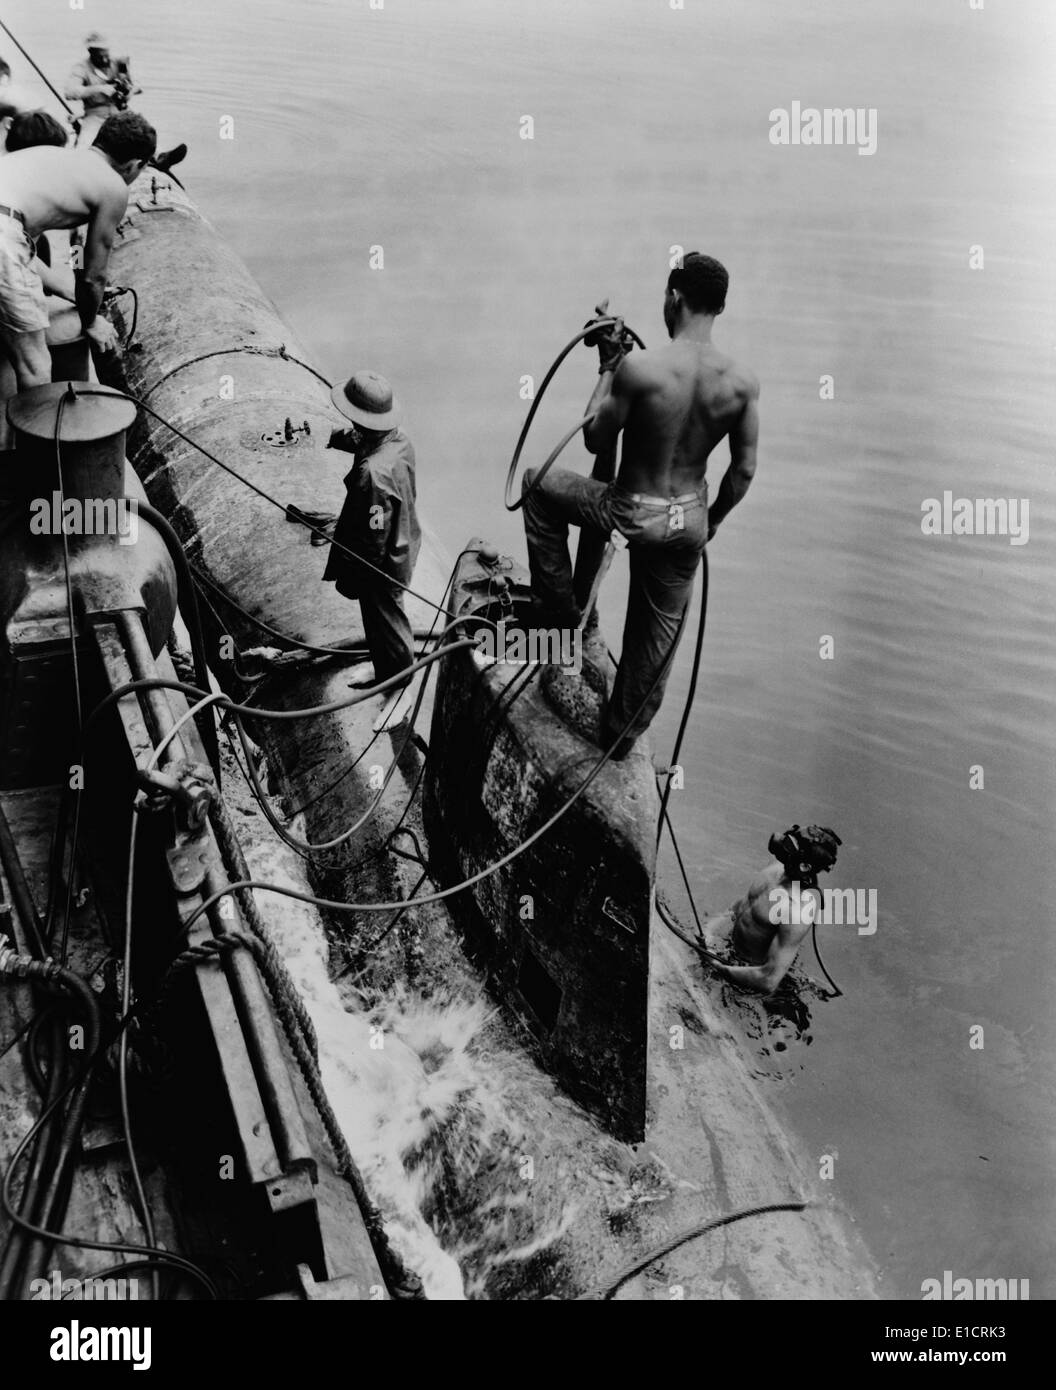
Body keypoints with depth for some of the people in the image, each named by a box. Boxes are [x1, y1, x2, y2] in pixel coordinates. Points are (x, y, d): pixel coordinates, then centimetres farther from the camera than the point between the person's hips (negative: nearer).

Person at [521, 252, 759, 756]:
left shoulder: (639, 367, -22)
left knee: (539, 485, 22)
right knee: (658, 631, 23)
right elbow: (743, 471, -1)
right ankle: (622, 734, 40)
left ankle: (562, 608, 26)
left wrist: (608, 366, 1)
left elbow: (596, 440, -9)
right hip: (689, 520, 4)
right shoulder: (743, 383, -9)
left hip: (631, 513, -4)